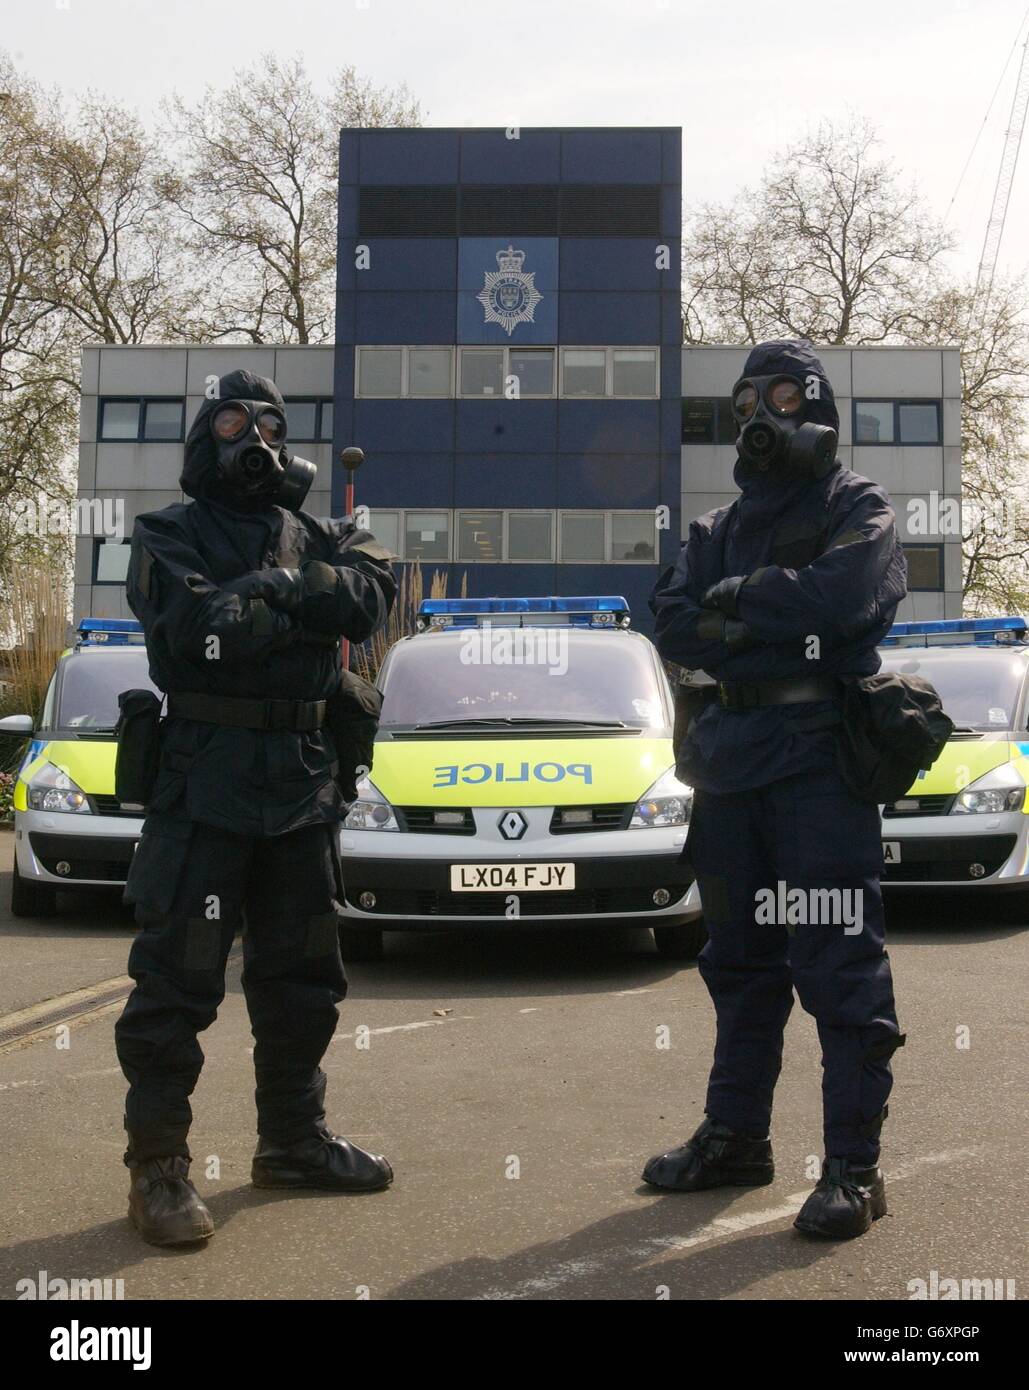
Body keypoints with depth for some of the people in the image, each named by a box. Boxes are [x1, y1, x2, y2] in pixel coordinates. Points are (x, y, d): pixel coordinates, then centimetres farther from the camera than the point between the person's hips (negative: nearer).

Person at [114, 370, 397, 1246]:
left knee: (302, 976, 14)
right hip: (207, 783, -5)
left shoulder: (314, 537, 16)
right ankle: (157, 1164, 7)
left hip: (302, 782, 6)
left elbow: (373, 597, -5)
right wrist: (301, 604, -8)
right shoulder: (170, 537, 2)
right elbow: (197, 629, -17)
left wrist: (273, 589, -14)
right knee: (178, 981, -3)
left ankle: (293, 1140, 28)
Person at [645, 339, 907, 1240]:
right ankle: (736, 1138, 23)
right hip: (729, 761, 6)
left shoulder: (857, 509, 4)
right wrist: (779, 625, -11)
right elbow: (673, 630, 4)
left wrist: (736, 600, -5)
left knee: (838, 965, -7)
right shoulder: (718, 528, 20)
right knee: (740, 961, 12)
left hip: (818, 760, -6)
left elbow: (841, 596, -18)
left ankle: (855, 1166, 0)